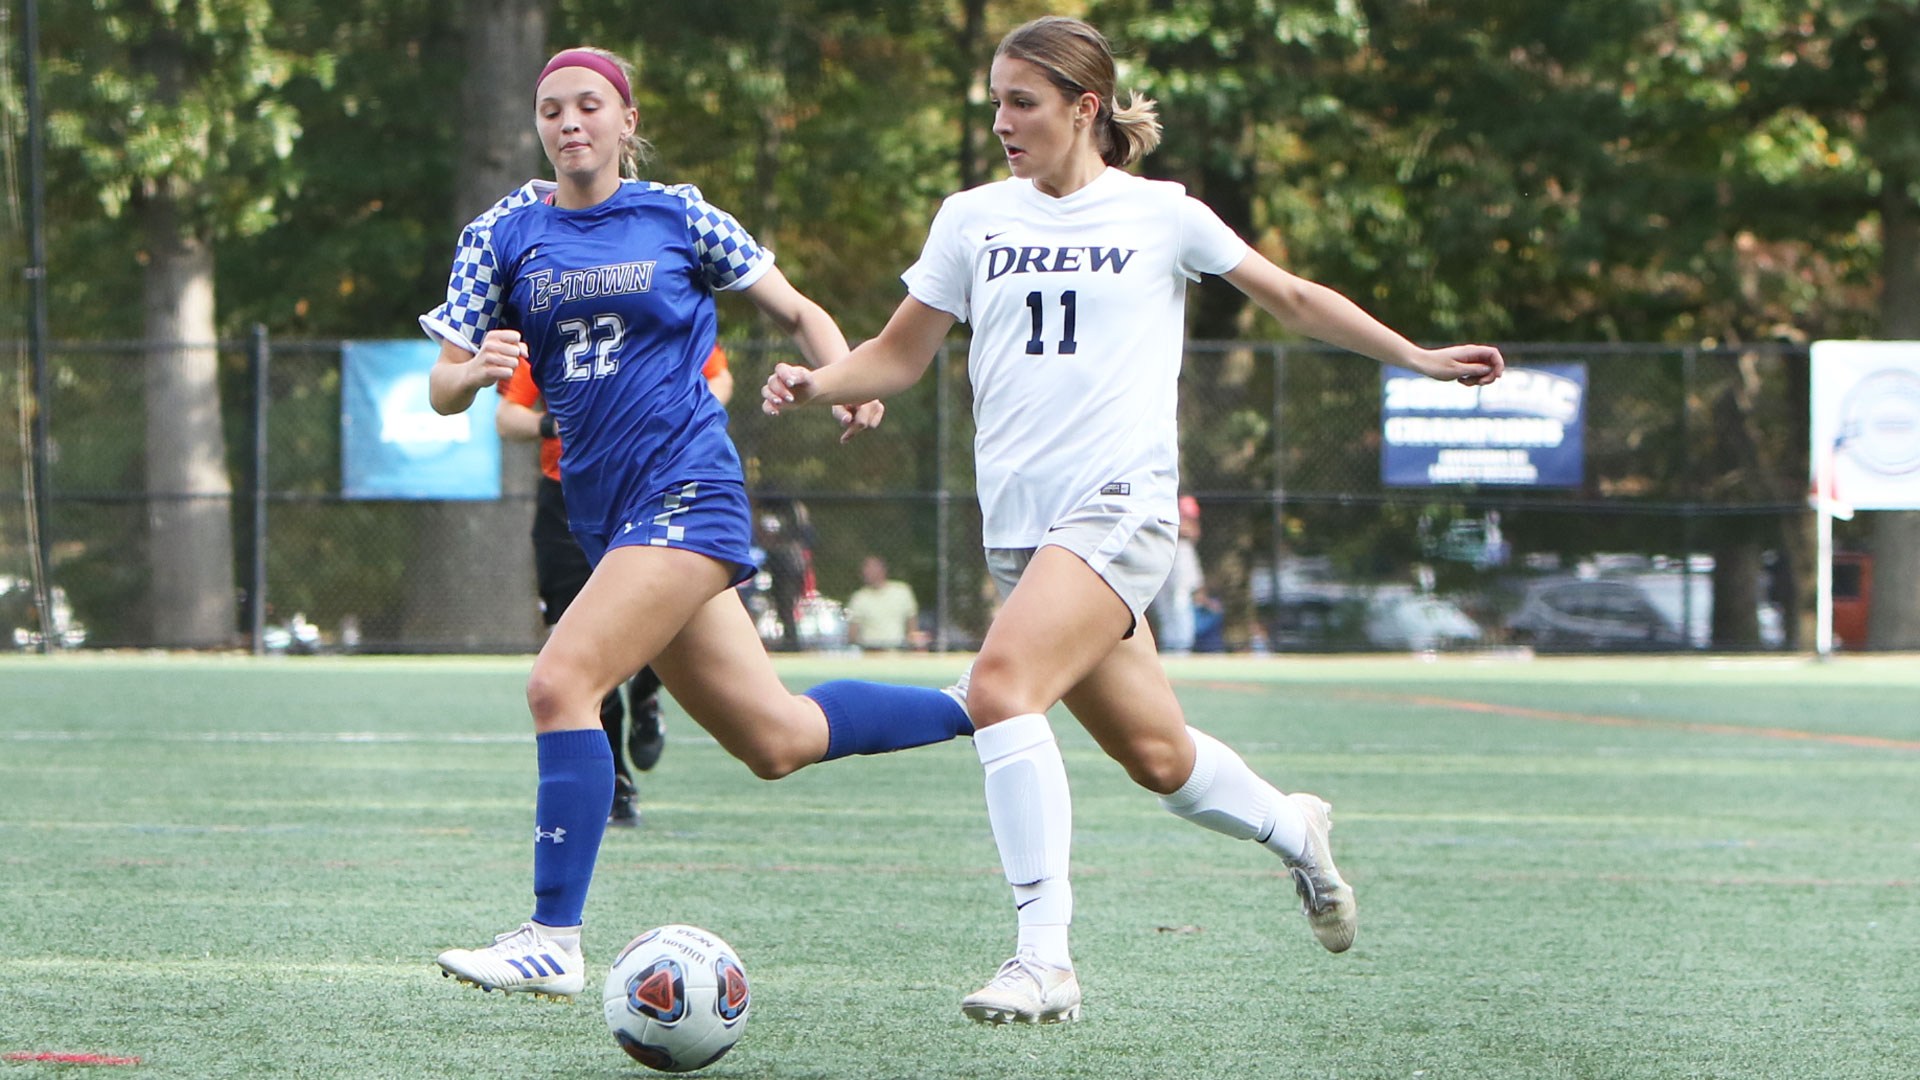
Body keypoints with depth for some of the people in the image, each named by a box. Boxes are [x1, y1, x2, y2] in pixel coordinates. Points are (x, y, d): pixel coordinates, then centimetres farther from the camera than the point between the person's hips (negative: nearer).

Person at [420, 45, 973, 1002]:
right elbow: (442, 389, 5)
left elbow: (797, 312, 12)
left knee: (561, 680, -23)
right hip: (603, 515, 5)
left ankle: (553, 942, -20)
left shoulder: (677, 217, 2)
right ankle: (976, 713, 31)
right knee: (776, 739, 9)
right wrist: (476, 370, -19)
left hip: (686, 491, -5)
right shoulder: (503, 235, 9)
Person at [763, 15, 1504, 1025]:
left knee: (1001, 683, -27)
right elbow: (899, 355, 15)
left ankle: (1044, 957, -27)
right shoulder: (972, 219, 10)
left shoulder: (1159, 214, 3)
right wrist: (816, 381, -4)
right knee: (1157, 756, 10)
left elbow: (1293, 299, 16)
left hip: (1119, 505, -5)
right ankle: (1291, 829, 42)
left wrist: (1416, 356, 16)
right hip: (1018, 519, 5)